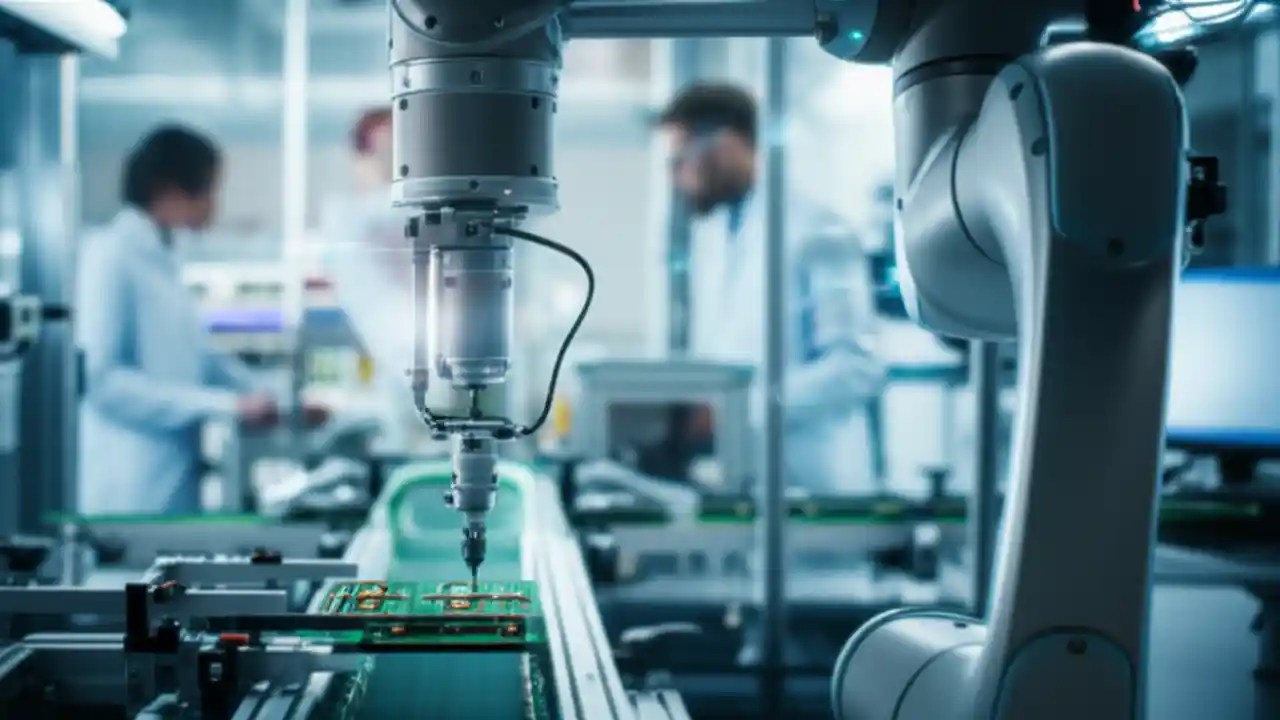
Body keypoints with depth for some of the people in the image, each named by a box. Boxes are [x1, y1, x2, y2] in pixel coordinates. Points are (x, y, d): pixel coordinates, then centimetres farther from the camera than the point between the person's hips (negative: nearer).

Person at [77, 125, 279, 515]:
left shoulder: (158, 258, 13)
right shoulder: (111, 255, -13)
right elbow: (99, 377, -20)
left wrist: (273, 399, 13)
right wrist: (226, 405, -21)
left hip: (172, 485, 9)